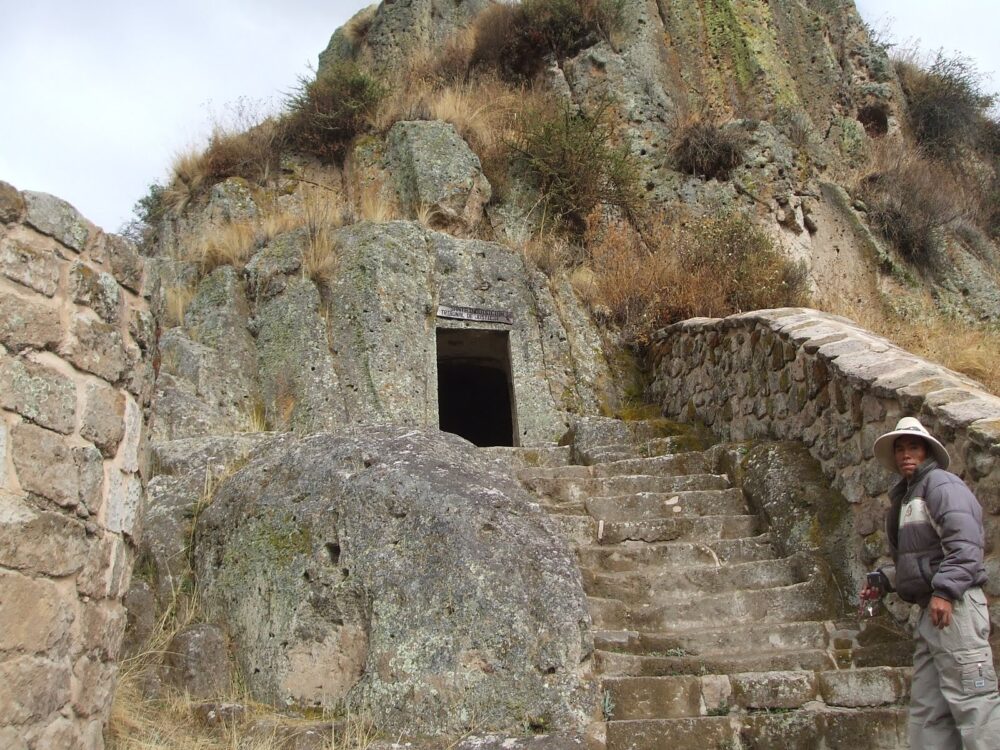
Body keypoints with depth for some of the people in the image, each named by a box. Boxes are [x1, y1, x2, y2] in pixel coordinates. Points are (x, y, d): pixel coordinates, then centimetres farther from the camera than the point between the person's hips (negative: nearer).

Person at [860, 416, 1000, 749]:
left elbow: (964, 540, -18)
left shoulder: (939, 482, -4)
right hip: (931, 609, 10)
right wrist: (883, 579, 16)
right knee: (927, 708, 9)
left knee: (971, 699, -11)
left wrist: (945, 590, -25)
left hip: (953, 605, -10)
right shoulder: (907, 496, 24)